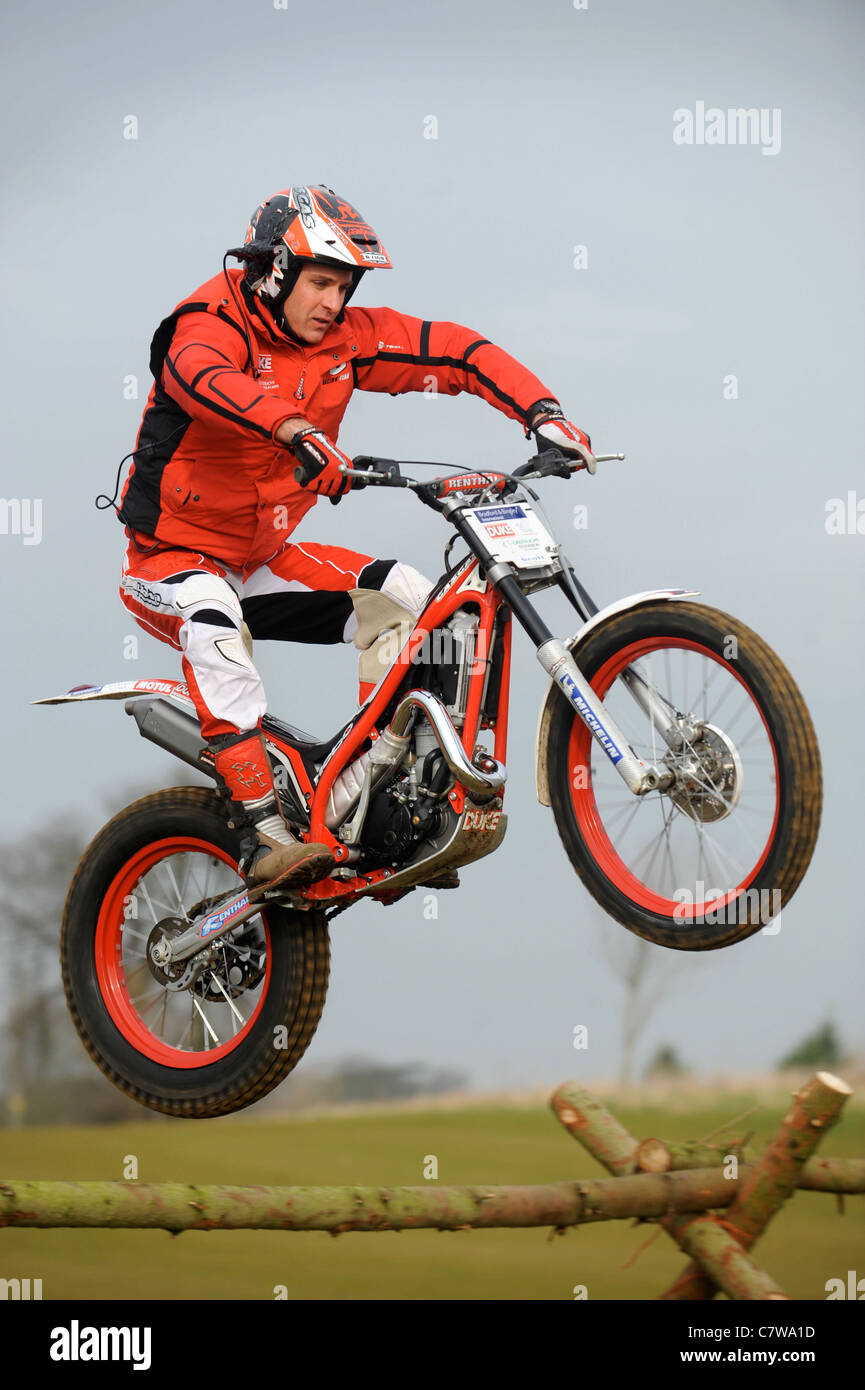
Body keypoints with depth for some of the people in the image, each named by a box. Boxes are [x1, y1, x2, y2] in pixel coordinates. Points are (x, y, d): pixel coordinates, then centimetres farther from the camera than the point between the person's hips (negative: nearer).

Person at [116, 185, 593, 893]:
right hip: (175, 557, -7)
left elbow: (453, 350, -2)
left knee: (407, 598, -7)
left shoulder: (346, 337, -1)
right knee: (214, 624, -38)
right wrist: (297, 431, -62)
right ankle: (265, 839, -45)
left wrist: (542, 410, -17)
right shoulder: (209, 325, -20)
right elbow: (208, 380, -44)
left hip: (266, 557, 7)